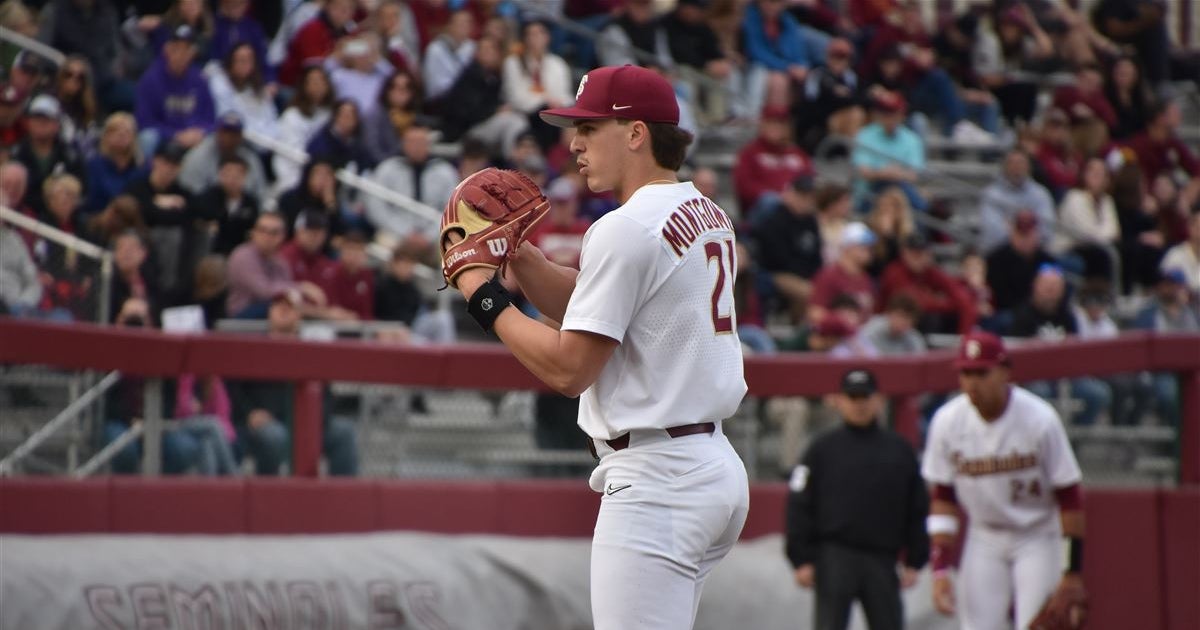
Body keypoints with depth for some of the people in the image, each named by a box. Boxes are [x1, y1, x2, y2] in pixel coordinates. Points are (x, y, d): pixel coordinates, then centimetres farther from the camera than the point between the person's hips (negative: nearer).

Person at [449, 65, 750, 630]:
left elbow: (569, 368, -16)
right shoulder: (710, 217, 15)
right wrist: (517, 255, 9)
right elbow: (588, 305, 22)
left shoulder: (627, 229, -15)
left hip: (655, 483, -10)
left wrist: (484, 297, -6)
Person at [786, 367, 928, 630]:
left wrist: (914, 562, 7)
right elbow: (800, 507, 0)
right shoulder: (822, 449, 3)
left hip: (883, 561, 3)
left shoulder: (900, 451, 10)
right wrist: (801, 560, -7)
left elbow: (917, 510, 12)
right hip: (835, 559, -3)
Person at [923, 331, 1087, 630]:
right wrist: (940, 568, -8)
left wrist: (1073, 571, -12)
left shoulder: (1040, 420, -20)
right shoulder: (947, 422, -11)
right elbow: (942, 499, -1)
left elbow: (1069, 498, -13)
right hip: (984, 541, 3)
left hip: (1037, 539, -3)